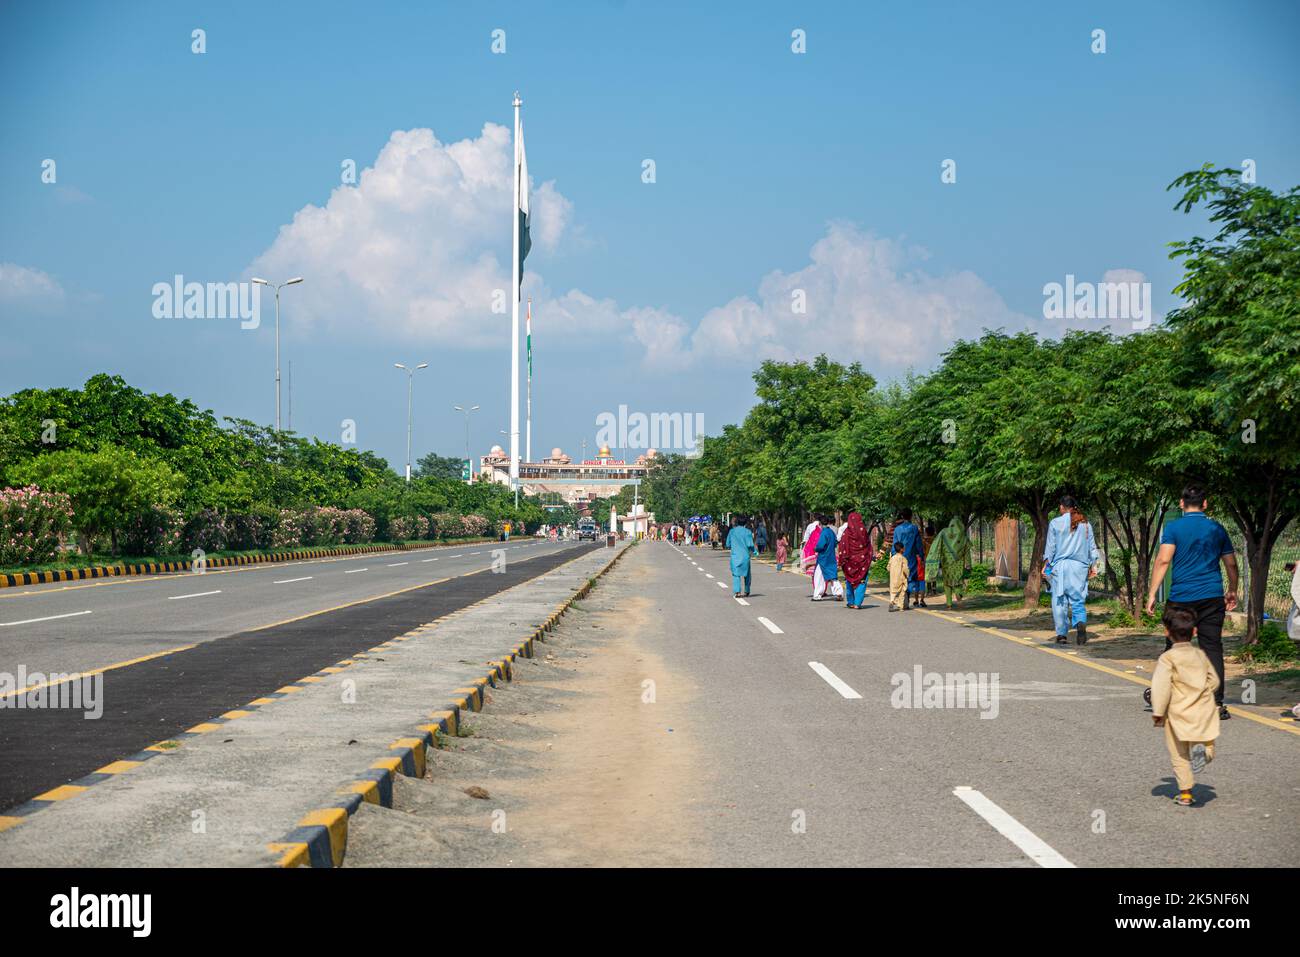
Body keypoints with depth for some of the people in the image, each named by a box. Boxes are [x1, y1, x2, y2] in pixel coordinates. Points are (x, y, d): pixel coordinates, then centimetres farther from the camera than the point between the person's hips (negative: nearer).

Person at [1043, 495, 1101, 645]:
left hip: (1060, 565, -2)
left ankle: (1062, 634, 2)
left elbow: (1050, 547, 1)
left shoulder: (1055, 523, 0)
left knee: (1059, 601, 4)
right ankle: (1081, 623, -24)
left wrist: (1046, 565, 9)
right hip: (1080, 566, 2)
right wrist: (1093, 566, 19)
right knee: (1078, 600, 3)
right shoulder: (1085, 524, 9)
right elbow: (1092, 547, 12)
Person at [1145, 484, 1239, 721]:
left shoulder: (1173, 528, -2)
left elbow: (1163, 561, -12)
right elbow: (1231, 564, 18)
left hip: (1181, 597, -2)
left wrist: (1152, 594, -10)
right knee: (1212, 648, 2)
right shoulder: (1216, 528, 9)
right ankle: (1217, 703, -2)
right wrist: (1232, 591, 33)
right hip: (1212, 598, 2)